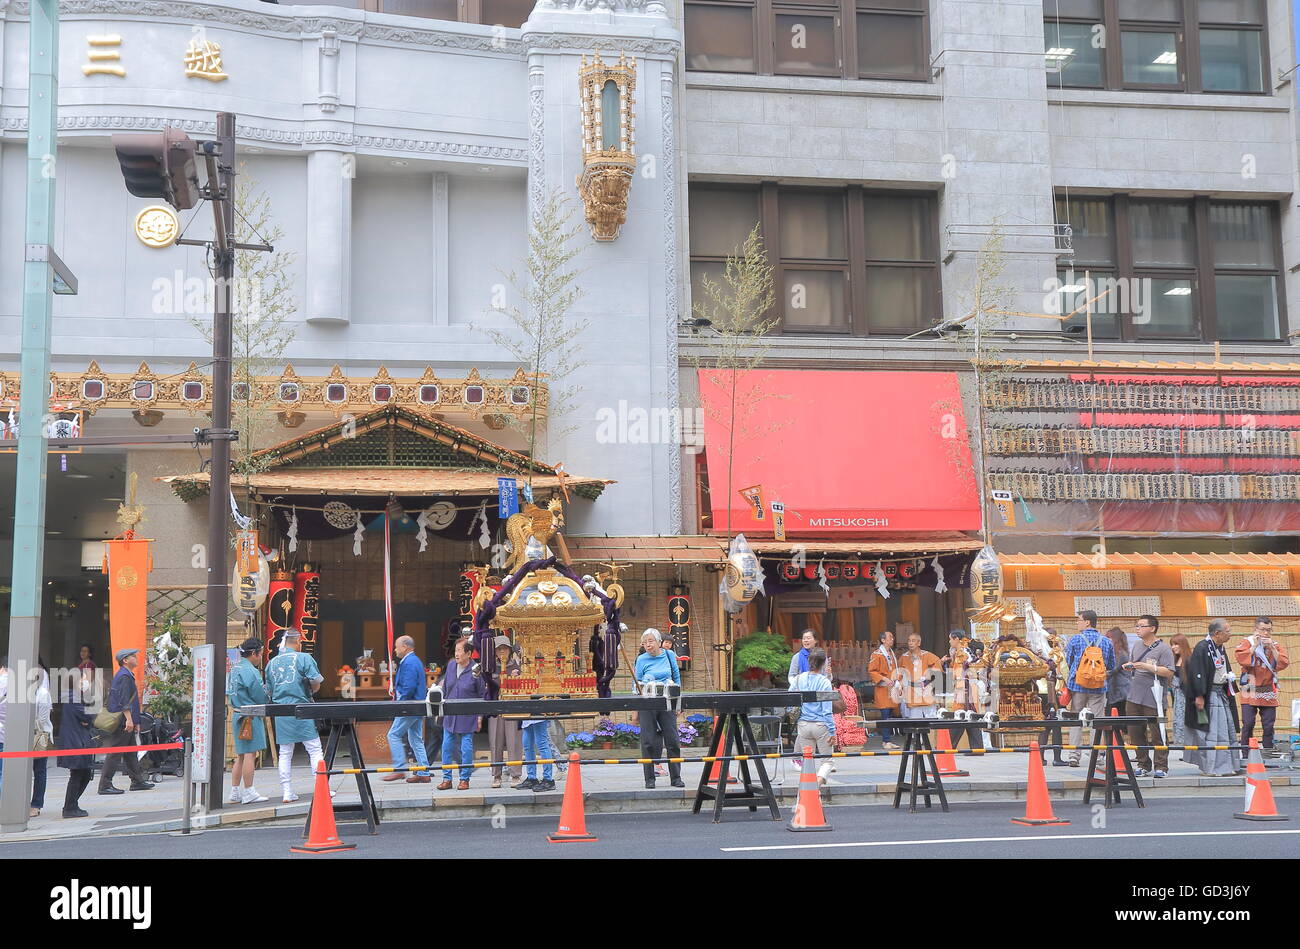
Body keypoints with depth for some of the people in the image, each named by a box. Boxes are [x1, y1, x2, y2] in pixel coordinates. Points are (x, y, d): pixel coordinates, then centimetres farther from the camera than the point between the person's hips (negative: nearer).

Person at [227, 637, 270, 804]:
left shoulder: (235, 669, 15)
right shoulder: (249, 670, -15)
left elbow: (229, 693, 21)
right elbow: (259, 695, -13)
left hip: (237, 715, 10)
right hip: (250, 717, -10)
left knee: (240, 755, 13)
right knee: (250, 753, -6)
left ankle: (235, 792, 15)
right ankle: (249, 793, -5)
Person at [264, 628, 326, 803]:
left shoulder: (272, 663, 11)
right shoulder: (304, 658, -4)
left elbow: (269, 690, 15)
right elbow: (316, 683, -8)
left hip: (280, 713, 4)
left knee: (285, 754, 10)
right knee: (315, 750, 3)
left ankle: (286, 792, 9)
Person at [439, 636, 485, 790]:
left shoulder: (476, 670, -12)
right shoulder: (451, 666, 3)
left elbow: (483, 695, -5)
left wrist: (480, 717, -6)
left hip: (467, 717, -5)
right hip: (450, 716, 5)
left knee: (466, 748, -1)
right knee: (447, 747, 6)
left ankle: (465, 779, 11)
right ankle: (447, 779, 15)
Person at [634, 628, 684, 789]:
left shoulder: (669, 655, 6)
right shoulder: (641, 659, 0)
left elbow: (677, 677, 14)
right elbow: (637, 684, 5)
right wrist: (640, 686, -19)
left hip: (667, 703, 2)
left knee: (672, 740, 1)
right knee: (649, 742, -1)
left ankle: (676, 777, 10)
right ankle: (650, 779, 8)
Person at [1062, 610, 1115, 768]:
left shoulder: (1075, 639, -4)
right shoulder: (1107, 642, 3)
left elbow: (1067, 662, 4)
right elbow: (1112, 667, 9)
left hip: (1078, 685, -1)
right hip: (1099, 689, 1)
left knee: (1076, 721, 6)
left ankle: (1074, 756, 2)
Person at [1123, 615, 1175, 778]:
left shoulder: (1163, 649, -7)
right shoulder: (1137, 645, 15)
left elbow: (1169, 672, -14)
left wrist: (1148, 667, -19)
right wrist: (1129, 666, 6)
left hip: (1153, 699, -7)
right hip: (1134, 697, 7)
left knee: (1157, 734, -4)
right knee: (1135, 733, 7)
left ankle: (1161, 766, 4)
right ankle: (1143, 765, 17)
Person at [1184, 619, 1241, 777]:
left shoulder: (1220, 648, 12)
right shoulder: (1202, 648, -16)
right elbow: (1196, 673, -20)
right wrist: (1199, 696, -23)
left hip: (1222, 693, 10)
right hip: (1209, 696, -9)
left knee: (1228, 730, 11)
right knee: (1211, 732, -7)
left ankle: (1228, 765, 18)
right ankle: (1211, 768, -2)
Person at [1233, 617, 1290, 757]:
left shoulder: (1276, 645, 8)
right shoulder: (1247, 642, 0)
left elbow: (1284, 663, -7)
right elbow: (1242, 659, -17)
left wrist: (1272, 647, -13)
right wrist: (1255, 645, -16)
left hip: (1268, 691, 3)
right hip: (1250, 691, -3)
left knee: (1269, 723, 2)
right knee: (1248, 723, -6)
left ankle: (1268, 749, 12)